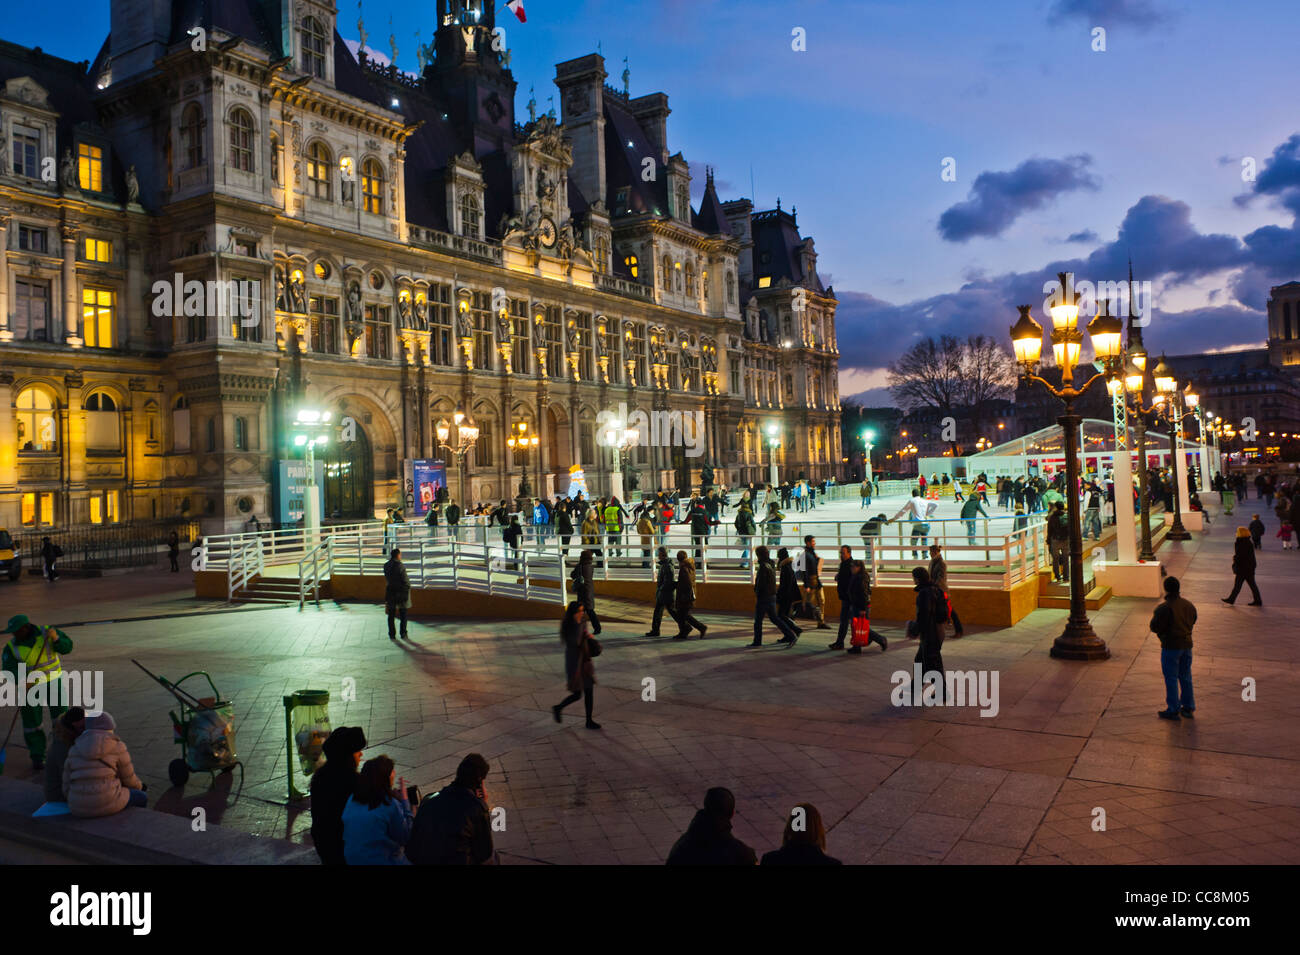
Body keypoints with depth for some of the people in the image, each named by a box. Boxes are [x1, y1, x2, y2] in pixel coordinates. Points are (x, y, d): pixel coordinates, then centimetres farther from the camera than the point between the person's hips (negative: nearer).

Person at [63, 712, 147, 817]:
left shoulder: (74, 751, 7)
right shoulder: (117, 748, -4)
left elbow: (68, 788, 8)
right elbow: (129, 779, 5)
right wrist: (138, 786, 28)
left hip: (79, 808, 5)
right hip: (107, 803, -5)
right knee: (141, 798, 25)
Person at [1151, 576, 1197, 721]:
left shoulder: (1164, 608, -21)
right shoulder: (1189, 605, 2)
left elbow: (1154, 627, -18)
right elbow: (1192, 621, 15)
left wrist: (1155, 614, -2)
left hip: (1171, 646, -7)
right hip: (1187, 644, 7)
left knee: (1171, 679, 3)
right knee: (1185, 676, 17)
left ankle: (1173, 710, 8)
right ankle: (1188, 708, 26)